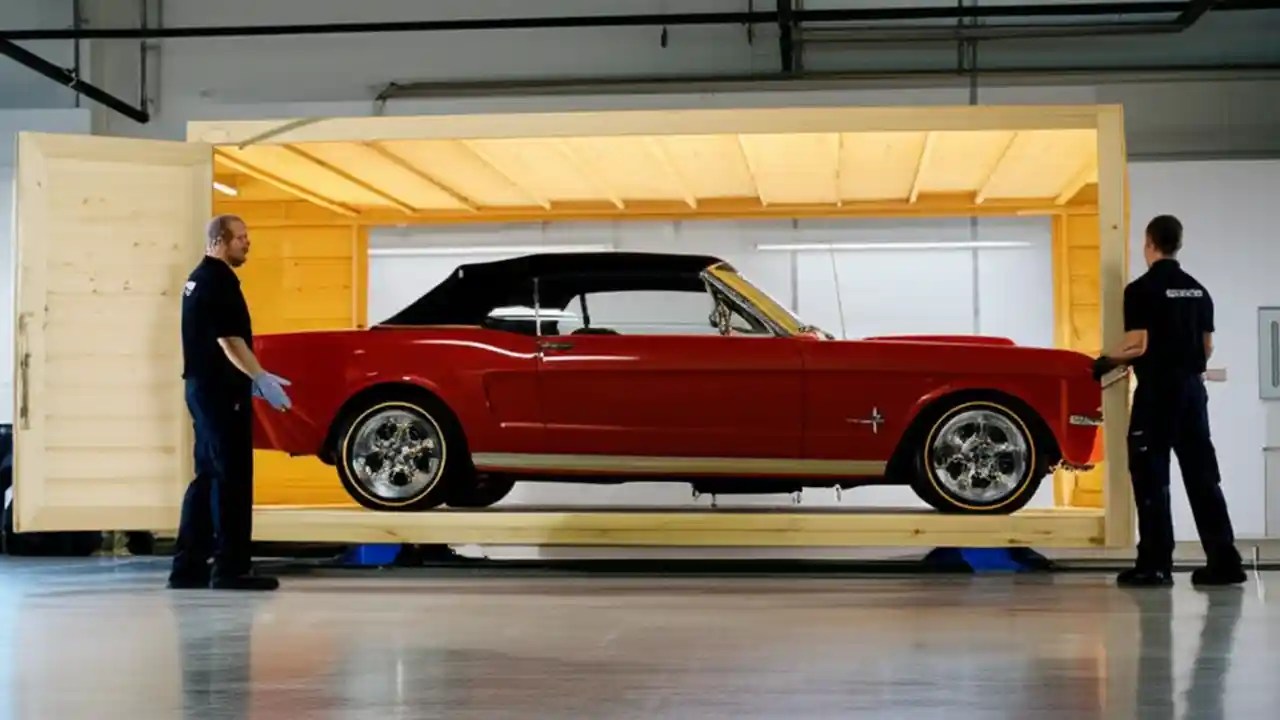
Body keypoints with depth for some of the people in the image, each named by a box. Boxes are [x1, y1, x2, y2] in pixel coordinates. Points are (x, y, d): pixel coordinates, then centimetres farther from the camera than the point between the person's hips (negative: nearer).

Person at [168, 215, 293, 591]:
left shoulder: (199, 278, 17)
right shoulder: (218, 281, -14)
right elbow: (229, 340, -21)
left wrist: (250, 377, 23)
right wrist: (262, 378, -23)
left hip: (204, 387, 10)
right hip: (219, 391, -10)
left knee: (208, 477, 11)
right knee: (231, 479, -7)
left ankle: (188, 565, 13)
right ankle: (231, 568, -6)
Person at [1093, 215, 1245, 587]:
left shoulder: (1142, 289, -10)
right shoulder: (1198, 291, 11)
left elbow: (1139, 347, -15)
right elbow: (1207, 348, 13)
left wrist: (1109, 361, 2)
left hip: (1157, 391, -6)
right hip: (1193, 388, 6)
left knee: (1151, 478, -1)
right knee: (1203, 475, 9)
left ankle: (1155, 564, -2)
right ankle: (1224, 560, 8)